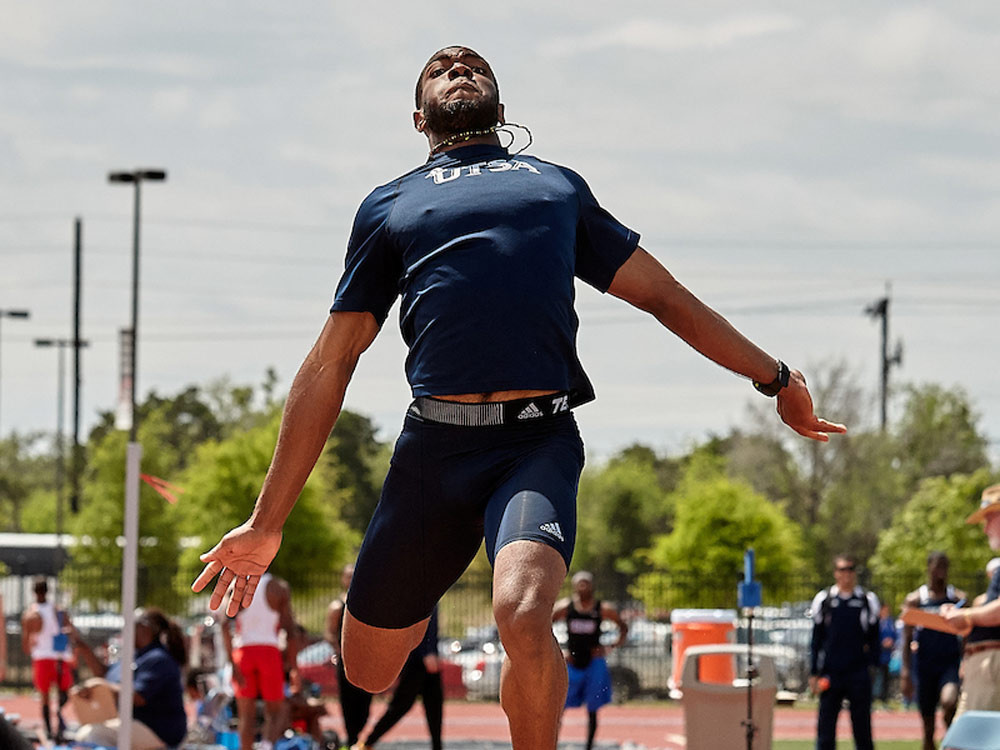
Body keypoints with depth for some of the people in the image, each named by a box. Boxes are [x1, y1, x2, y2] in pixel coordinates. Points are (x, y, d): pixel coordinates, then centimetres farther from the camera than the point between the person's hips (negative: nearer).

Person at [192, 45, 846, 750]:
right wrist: (266, 524, 15)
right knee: (367, 669, 5)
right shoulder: (390, 206, 22)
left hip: (539, 443, -1)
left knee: (523, 615, -29)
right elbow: (330, 364, 20)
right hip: (432, 446, 2)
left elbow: (665, 296, 31)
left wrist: (774, 376, 26)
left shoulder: (559, 186, 25)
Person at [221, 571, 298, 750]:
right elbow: (290, 630, -2)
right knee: (275, 713, 7)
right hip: (269, 652, -1)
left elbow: (225, 625, -7)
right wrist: (291, 664, 4)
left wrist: (232, 663, -9)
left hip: (243, 651, 1)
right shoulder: (279, 587, 1)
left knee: (246, 715, 9)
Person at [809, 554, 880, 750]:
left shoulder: (867, 600, 6)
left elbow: (874, 639, 9)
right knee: (825, 728, 0)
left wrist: (872, 665, -3)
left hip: (859, 675, 0)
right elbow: (816, 640, 9)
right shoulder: (823, 600, 7)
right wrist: (814, 673, 4)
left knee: (862, 729, 3)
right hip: (830, 675, 0)